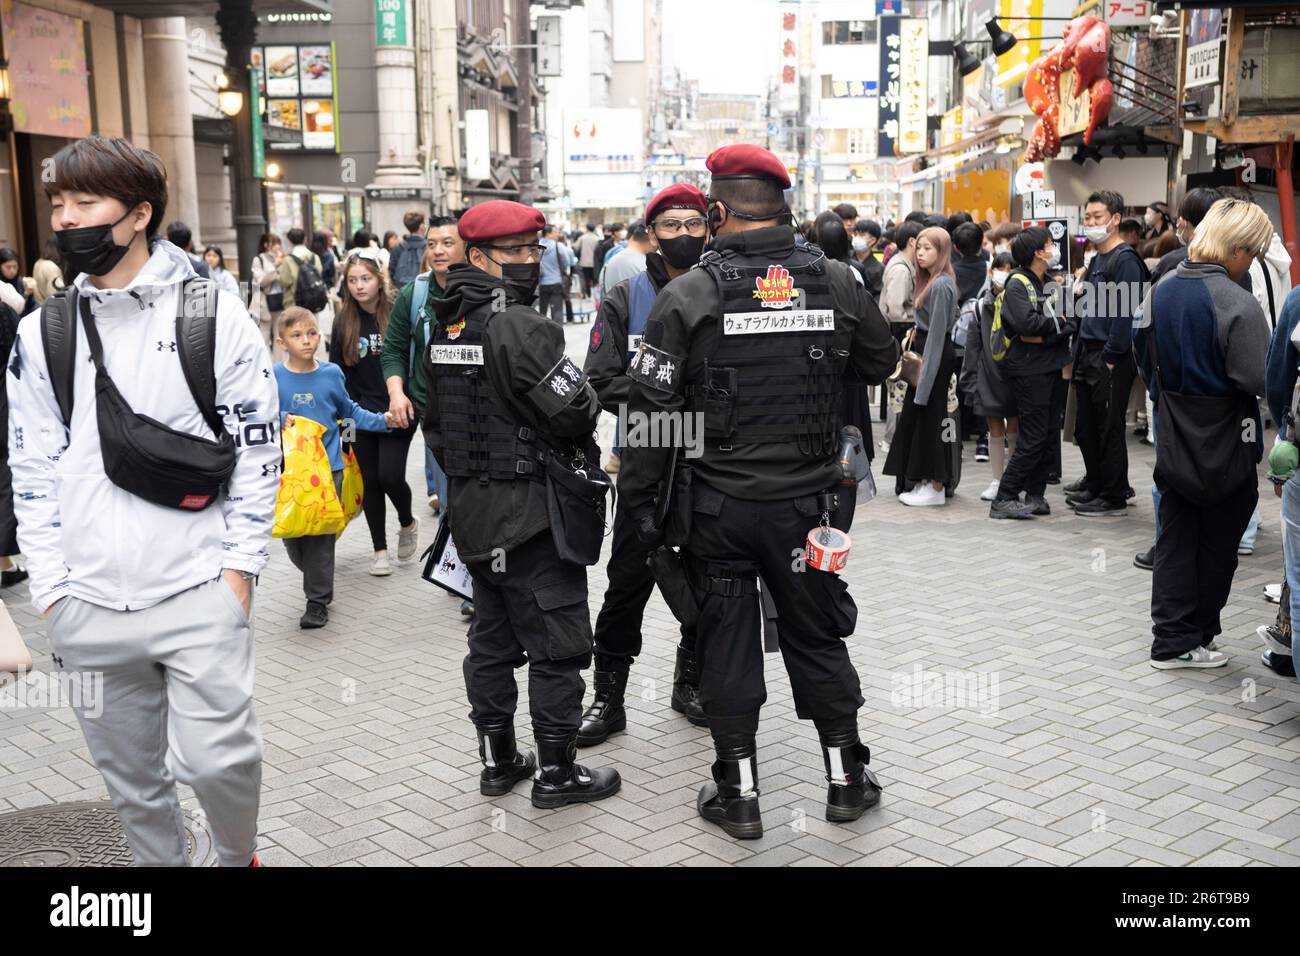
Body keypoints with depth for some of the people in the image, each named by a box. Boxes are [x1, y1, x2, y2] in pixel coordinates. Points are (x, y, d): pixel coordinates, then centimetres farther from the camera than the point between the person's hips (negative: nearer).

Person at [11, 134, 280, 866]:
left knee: (217, 758, -6)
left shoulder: (214, 316, -2)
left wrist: (239, 565, -6)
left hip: (198, 593, -3)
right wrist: (51, 587, 3)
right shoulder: (40, 334, 7)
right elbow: (33, 469, 9)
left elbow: (258, 448, -1)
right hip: (88, 606, 4)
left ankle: (239, 856, 24)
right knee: (129, 773, 12)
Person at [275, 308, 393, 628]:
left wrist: (382, 420, 11)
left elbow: (349, 411, 17)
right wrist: (280, 419, -18)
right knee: (291, 533, 6)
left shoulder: (332, 373, 3)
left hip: (328, 466, 0)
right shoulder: (273, 377, -3)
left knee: (320, 535, -1)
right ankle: (319, 582, 31)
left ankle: (318, 601, 9)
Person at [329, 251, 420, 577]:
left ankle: (408, 524, 21)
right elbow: (337, 371, 9)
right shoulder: (343, 321, 3)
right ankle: (379, 549, 21)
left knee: (390, 476, -11)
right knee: (370, 481, 8)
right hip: (361, 413, 3)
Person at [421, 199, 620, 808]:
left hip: (471, 510, 9)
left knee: (492, 638, 17)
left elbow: (435, 420, 17)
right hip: (530, 512, -9)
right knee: (557, 644, 2)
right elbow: (574, 412, -22)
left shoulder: (446, 329, 11)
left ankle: (496, 760, 27)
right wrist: (590, 400, 0)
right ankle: (556, 772, 11)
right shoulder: (519, 325, -18)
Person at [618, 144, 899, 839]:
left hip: (718, 505, -2)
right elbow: (881, 362, 15)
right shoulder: (837, 283, -2)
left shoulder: (686, 296, -10)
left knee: (726, 643, 11)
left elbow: (651, 408, -10)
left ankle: (738, 793, 20)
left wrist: (639, 498, 0)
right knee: (818, 637, 17)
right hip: (808, 501, 2)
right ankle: (846, 777, 28)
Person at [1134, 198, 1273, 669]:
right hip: (1226, 444, -6)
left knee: (1175, 539, 12)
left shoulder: (1159, 293, 1)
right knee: (1217, 546, 9)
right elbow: (1259, 378, -21)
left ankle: (1171, 639, 14)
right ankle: (1193, 639, 18)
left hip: (1175, 439, 6)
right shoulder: (1237, 303, -20)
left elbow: (1147, 362, 10)